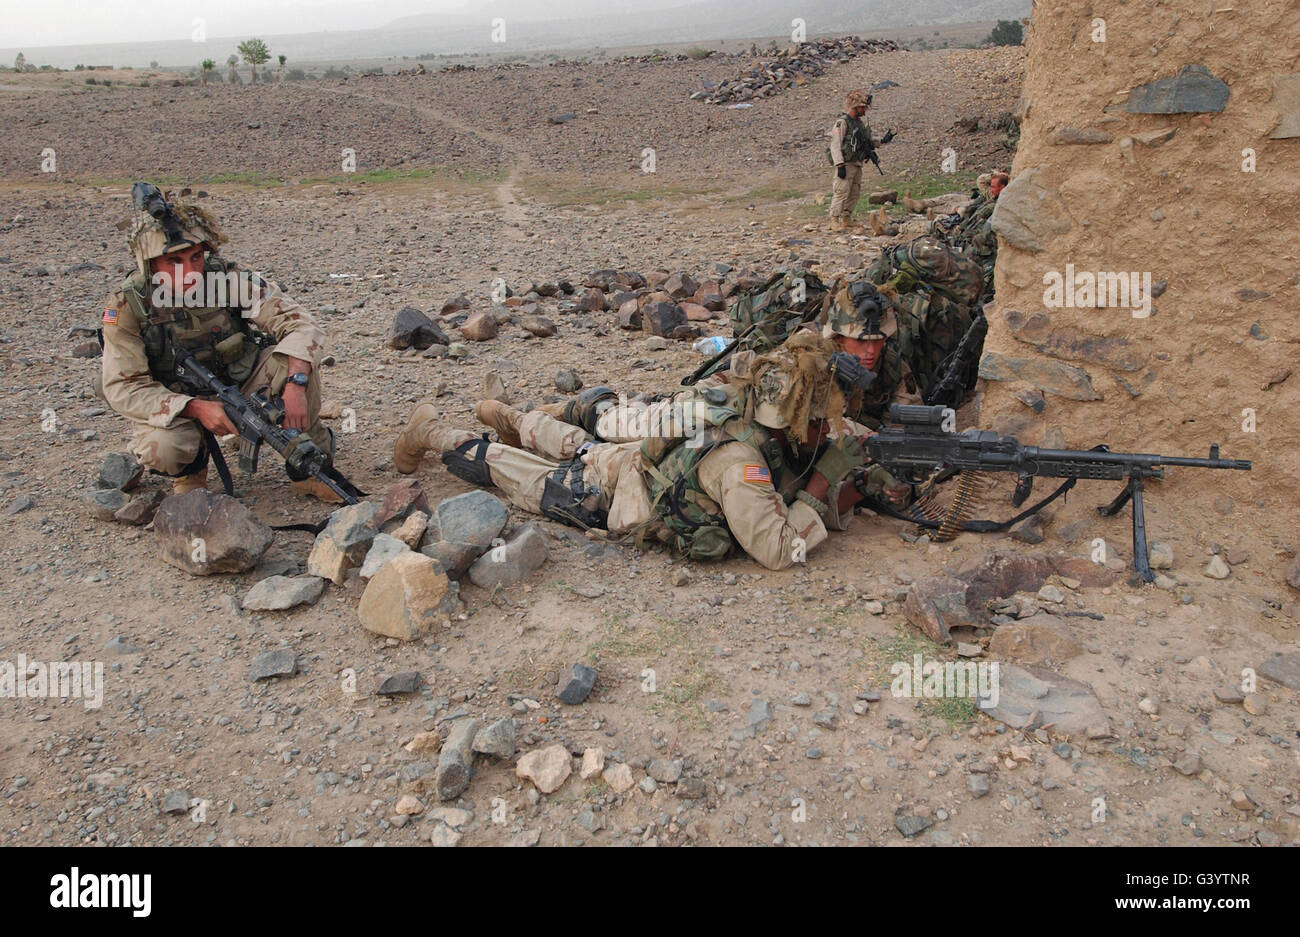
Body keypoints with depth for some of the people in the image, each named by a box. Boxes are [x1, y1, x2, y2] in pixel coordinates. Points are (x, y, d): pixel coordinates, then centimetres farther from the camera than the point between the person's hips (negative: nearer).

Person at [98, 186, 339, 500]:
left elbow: (300, 325, -22)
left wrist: (295, 384, -40)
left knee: (296, 357, -26)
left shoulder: (230, 279, -18)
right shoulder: (126, 307, -19)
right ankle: (191, 469, 5)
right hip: (176, 407, -1)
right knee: (162, 448, -34)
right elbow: (123, 387, -20)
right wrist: (196, 408, -36)